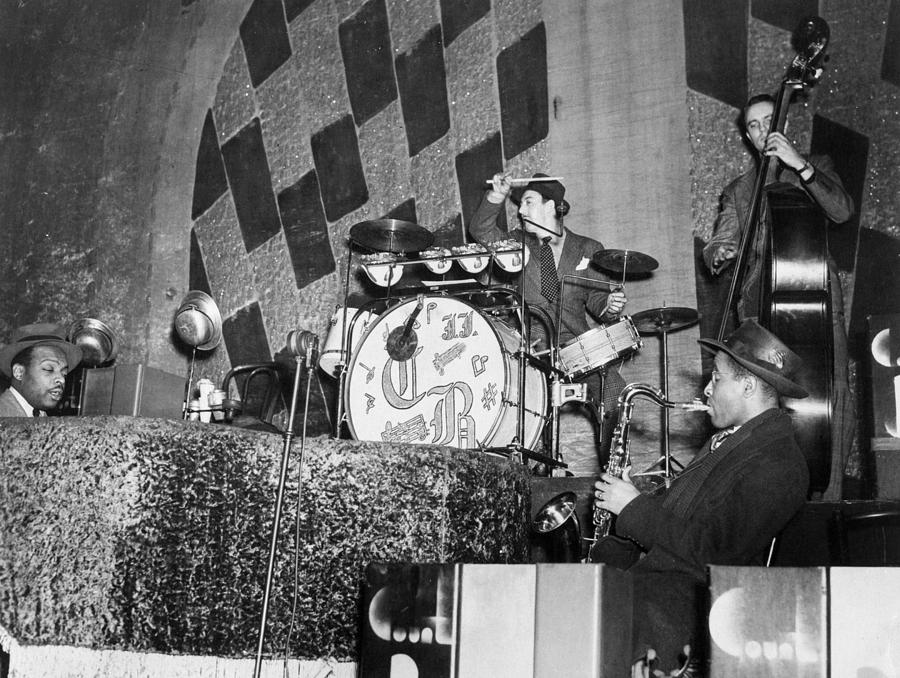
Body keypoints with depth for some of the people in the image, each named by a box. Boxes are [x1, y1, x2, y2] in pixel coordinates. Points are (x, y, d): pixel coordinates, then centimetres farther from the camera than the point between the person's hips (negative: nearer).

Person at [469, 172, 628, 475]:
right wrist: (496, 197, -12)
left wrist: (609, 305, -12)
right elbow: (481, 231, 0)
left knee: (612, 388, -21)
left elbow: (595, 299, 9)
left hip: (573, 345, 0)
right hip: (527, 344, 0)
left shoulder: (587, 249, 13)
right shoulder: (518, 242, 15)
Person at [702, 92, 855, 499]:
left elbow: (842, 211, -4)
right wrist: (719, 253, -9)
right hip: (760, 309, 2)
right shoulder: (738, 191, 22)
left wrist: (800, 165, -13)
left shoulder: (815, 167, 15)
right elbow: (718, 247, 16)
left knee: (830, 398, -12)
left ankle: (826, 497, -6)